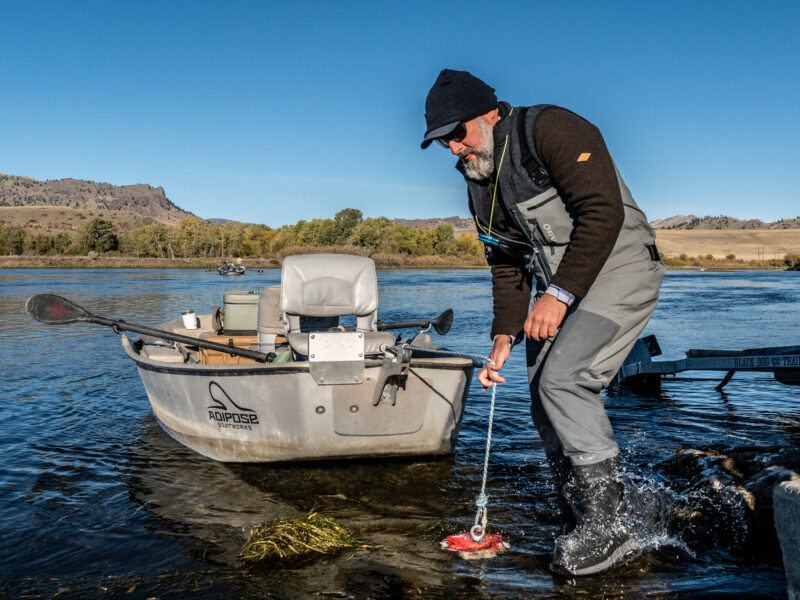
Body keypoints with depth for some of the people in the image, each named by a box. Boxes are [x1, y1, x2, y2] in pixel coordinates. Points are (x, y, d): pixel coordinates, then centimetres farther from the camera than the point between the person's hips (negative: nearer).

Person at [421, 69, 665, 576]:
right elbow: (507, 264, 15)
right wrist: (505, 335, 3)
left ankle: (609, 526, -11)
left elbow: (603, 212, -24)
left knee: (562, 379, -23)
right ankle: (582, 526, 17)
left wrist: (559, 293, -28)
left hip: (617, 271, -8)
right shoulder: (481, 181, 11)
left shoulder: (550, 130, -14)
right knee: (547, 405, 3)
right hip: (557, 287, 9)